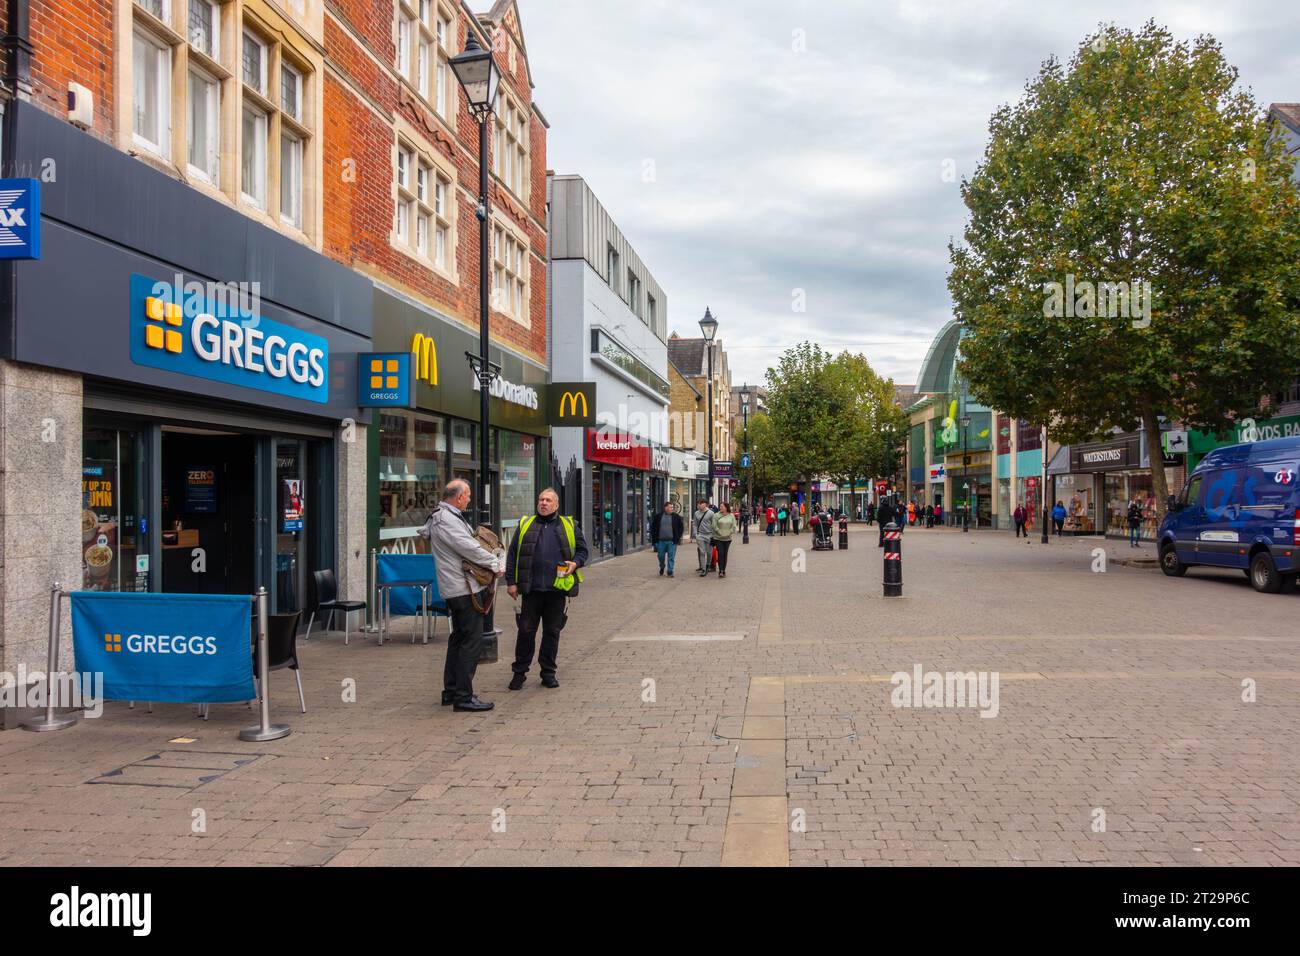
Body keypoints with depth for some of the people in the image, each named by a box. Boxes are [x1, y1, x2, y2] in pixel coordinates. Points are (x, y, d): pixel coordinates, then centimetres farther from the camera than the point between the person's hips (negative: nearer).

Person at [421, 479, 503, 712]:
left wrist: (491, 561, 7)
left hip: (457, 588, 11)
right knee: (472, 641, -8)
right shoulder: (446, 520, -17)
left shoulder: (450, 517, 16)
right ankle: (463, 697, -6)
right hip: (463, 588, -11)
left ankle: (451, 691, 25)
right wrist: (495, 563, -10)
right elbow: (469, 548, -21)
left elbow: (467, 543, 21)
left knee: (459, 638, 17)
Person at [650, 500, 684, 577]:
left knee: (671, 557, -3)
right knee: (661, 557, 10)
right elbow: (653, 528, 10)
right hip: (661, 541, 1)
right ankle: (661, 570, 31)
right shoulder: (658, 516, 3)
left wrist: (677, 537, 1)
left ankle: (670, 572, 4)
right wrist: (654, 539, 4)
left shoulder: (676, 517, 3)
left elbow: (681, 527, 9)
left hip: (672, 541, -1)